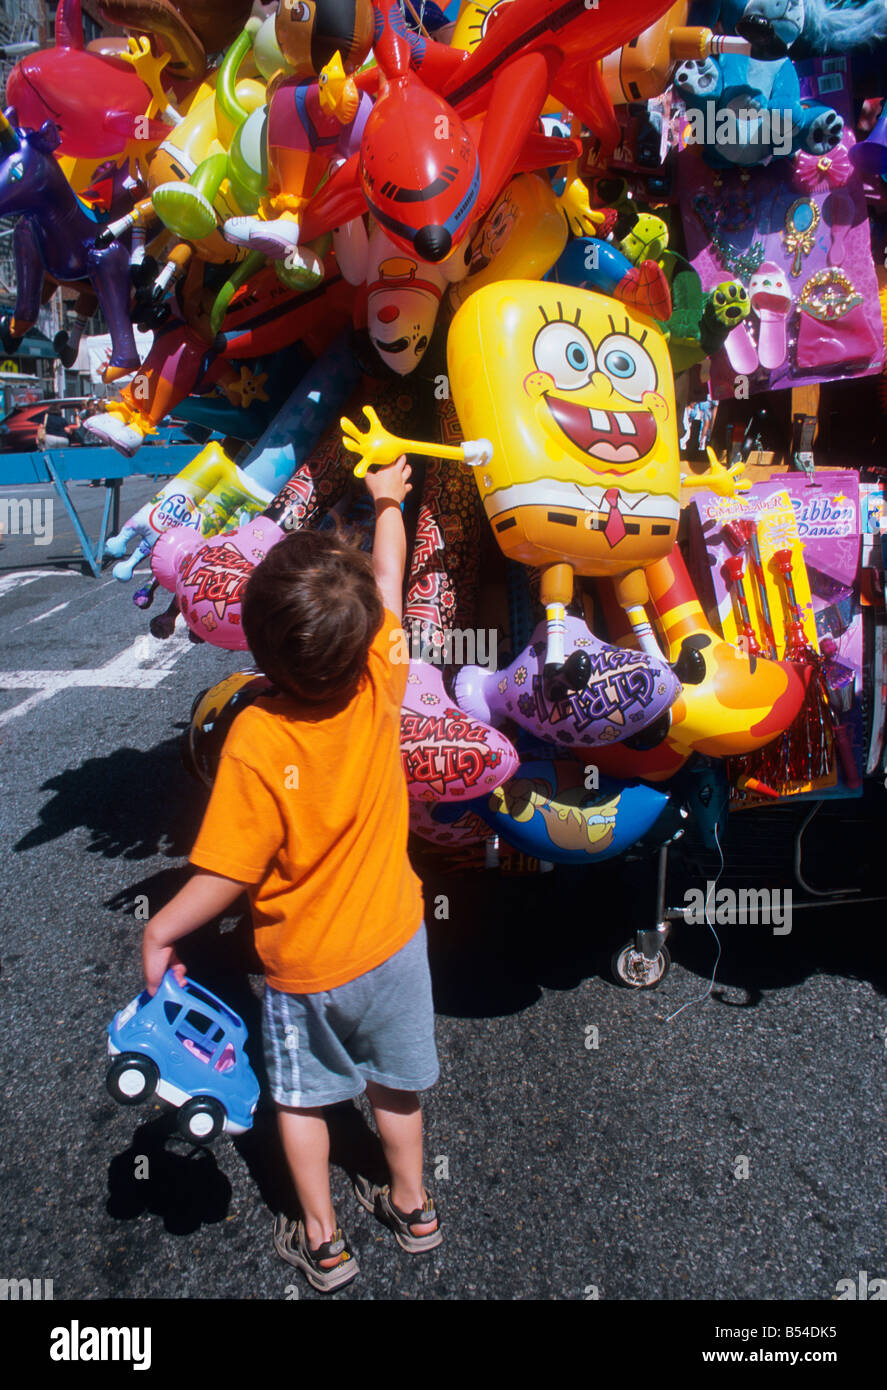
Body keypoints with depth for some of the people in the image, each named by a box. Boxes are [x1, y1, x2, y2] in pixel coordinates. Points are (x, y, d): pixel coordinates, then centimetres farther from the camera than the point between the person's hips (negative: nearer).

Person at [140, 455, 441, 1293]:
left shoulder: (257, 740, -31)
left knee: (301, 1097, 21)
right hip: (393, 938, 4)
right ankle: (412, 1207, 45)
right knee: (395, 1084, 25)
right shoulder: (381, 684, -21)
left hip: (303, 964, -3)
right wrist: (387, 502, 13)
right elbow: (388, 580, -3)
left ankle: (322, 1243, 37)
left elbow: (230, 874, -26)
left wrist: (160, 931, -9)